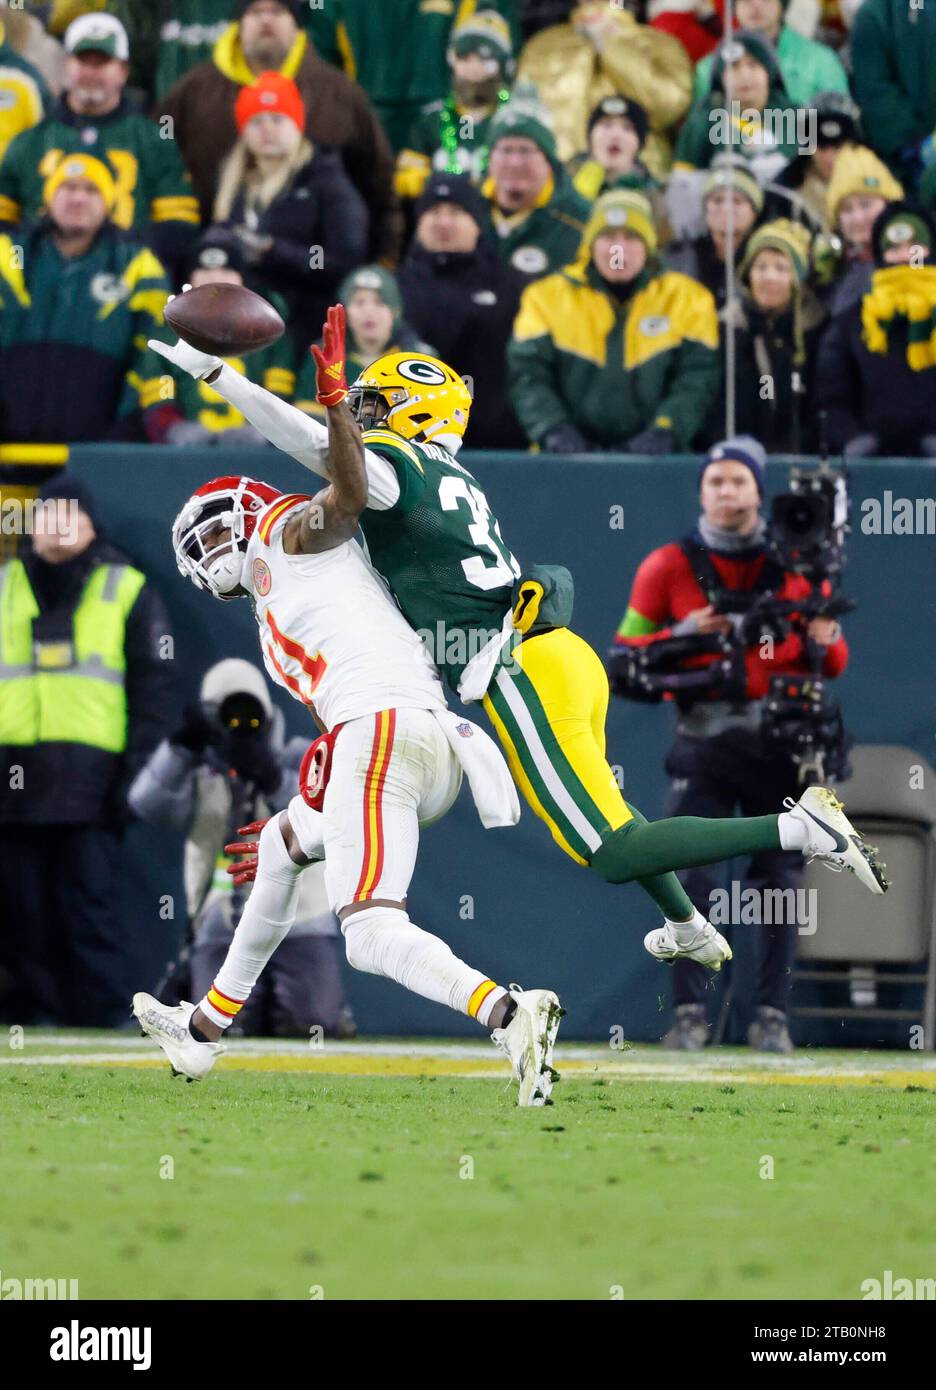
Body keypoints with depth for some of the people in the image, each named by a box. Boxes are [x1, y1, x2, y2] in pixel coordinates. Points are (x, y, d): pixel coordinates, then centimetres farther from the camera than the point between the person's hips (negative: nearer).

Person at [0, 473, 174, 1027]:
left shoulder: (128, 591, 10)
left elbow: (154, 689, 6)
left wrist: (139, 769, -5)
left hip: (91, 771, -3)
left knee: (92, 901, -9)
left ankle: (104, 1016, -8)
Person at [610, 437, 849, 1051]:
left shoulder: (797, 567, 6)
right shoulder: (668, 567, 3)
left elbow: (833, 665, 12)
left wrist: (824, 643, -12)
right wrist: (682, 636, -14)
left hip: (779, 742, 1)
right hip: (703, 744, -1)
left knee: (780, 880, 0)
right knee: (691, 878, -10)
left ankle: (773, 1014, 6)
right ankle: (690, 1013, -4)